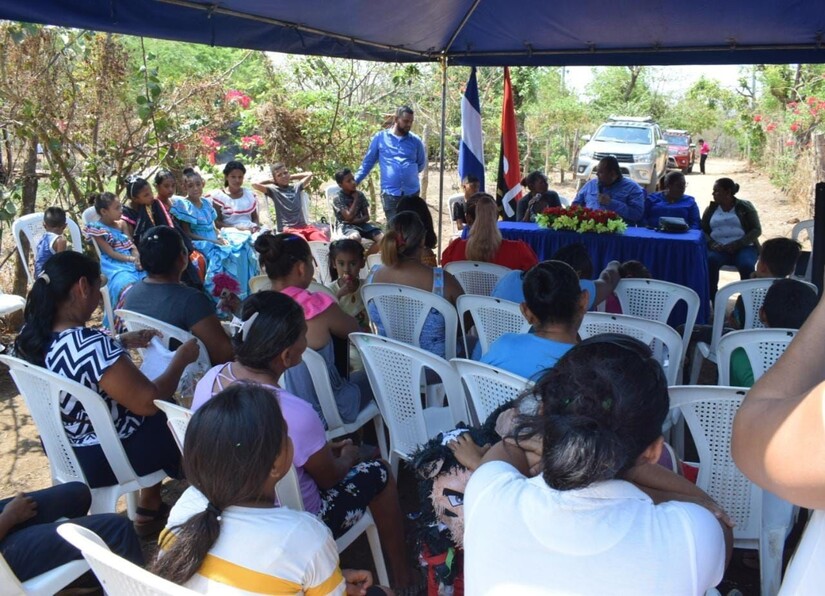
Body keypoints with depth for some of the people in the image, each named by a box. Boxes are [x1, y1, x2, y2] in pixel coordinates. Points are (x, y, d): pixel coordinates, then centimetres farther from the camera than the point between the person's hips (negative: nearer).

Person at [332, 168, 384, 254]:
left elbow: (367, 217, 6)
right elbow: (349, 217, -18)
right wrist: (356, 199, -10)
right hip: (347, 226, -5)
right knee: (355, 237, -41)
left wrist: (355, 221, -14)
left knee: (382, 238, -18)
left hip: (362, 224, 5)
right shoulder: (338, 198, -8)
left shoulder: (360, 194, 6)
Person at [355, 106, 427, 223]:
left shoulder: (415, 140, 6)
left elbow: (422, 164, 20)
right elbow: (367, 162, 8)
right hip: (390, 192, -2)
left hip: (412, 192, 2)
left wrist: (410, 173, 8)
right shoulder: (380, 138, 2)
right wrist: (355, 181, 2)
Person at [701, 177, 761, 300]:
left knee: (746, 265, -34)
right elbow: (703, 231, 8)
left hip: (743, 247, -1)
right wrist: (711, 243, -14)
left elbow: (757, 230, -1)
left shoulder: (745, 207, 6)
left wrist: (737, 244, -16)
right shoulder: (711, 209, 14)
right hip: (718, 249, 2)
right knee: (710, 260, -33)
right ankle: (713, 300, -27)